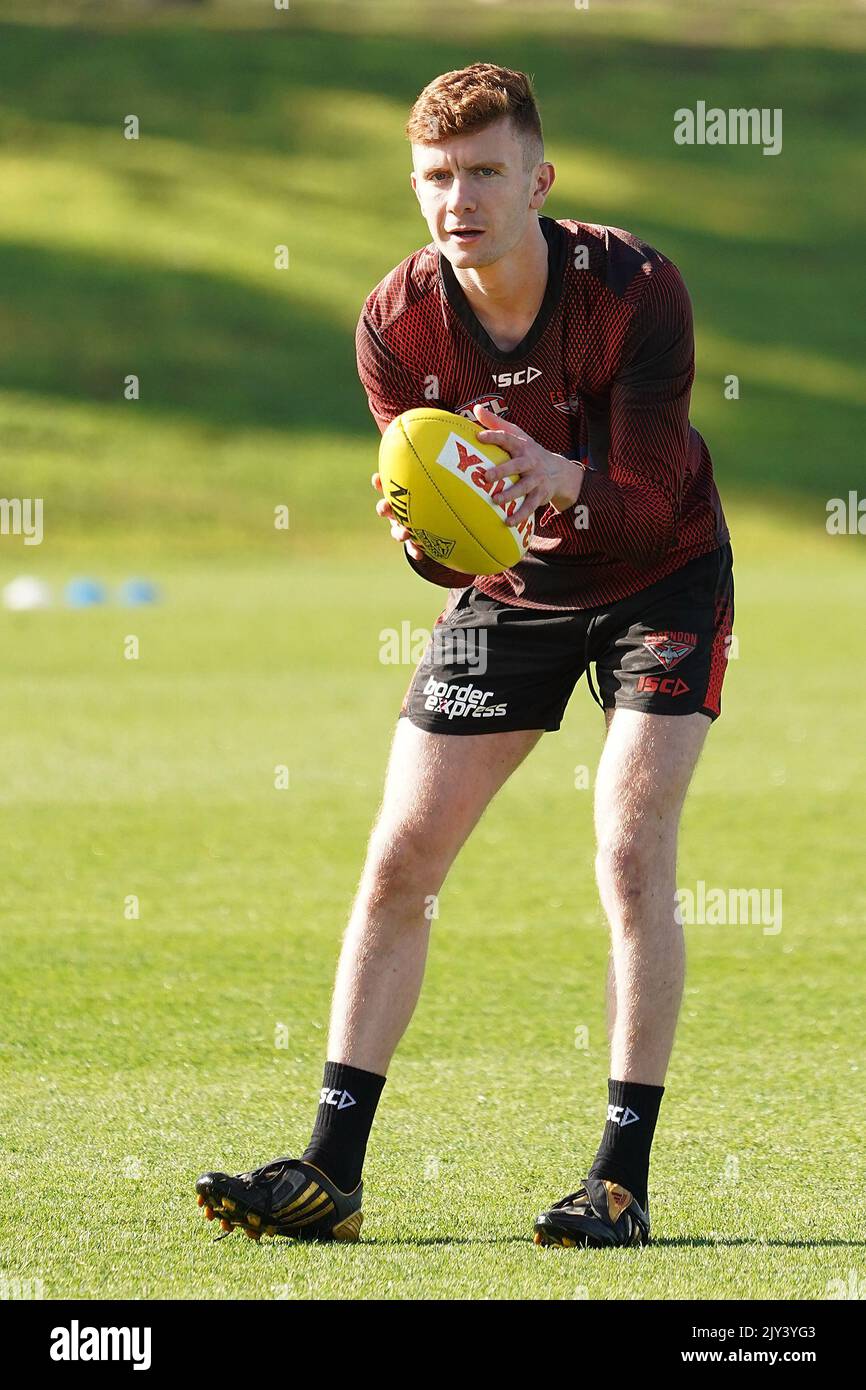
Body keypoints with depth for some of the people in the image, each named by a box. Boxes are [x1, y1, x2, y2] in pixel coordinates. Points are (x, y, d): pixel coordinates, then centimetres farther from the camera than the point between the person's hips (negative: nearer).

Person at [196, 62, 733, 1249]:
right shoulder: (399, 323, -18)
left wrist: (562, 481, -50)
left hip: (656, 574, -4)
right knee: (398, 860, -4)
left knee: (631, 852, -17)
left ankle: (625, 1178, -11)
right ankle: (332, 1173, -1)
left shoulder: (634, 290, -27)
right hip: (507, 588, 4)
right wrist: (424, 533, -39)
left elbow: (649, 502, -29)